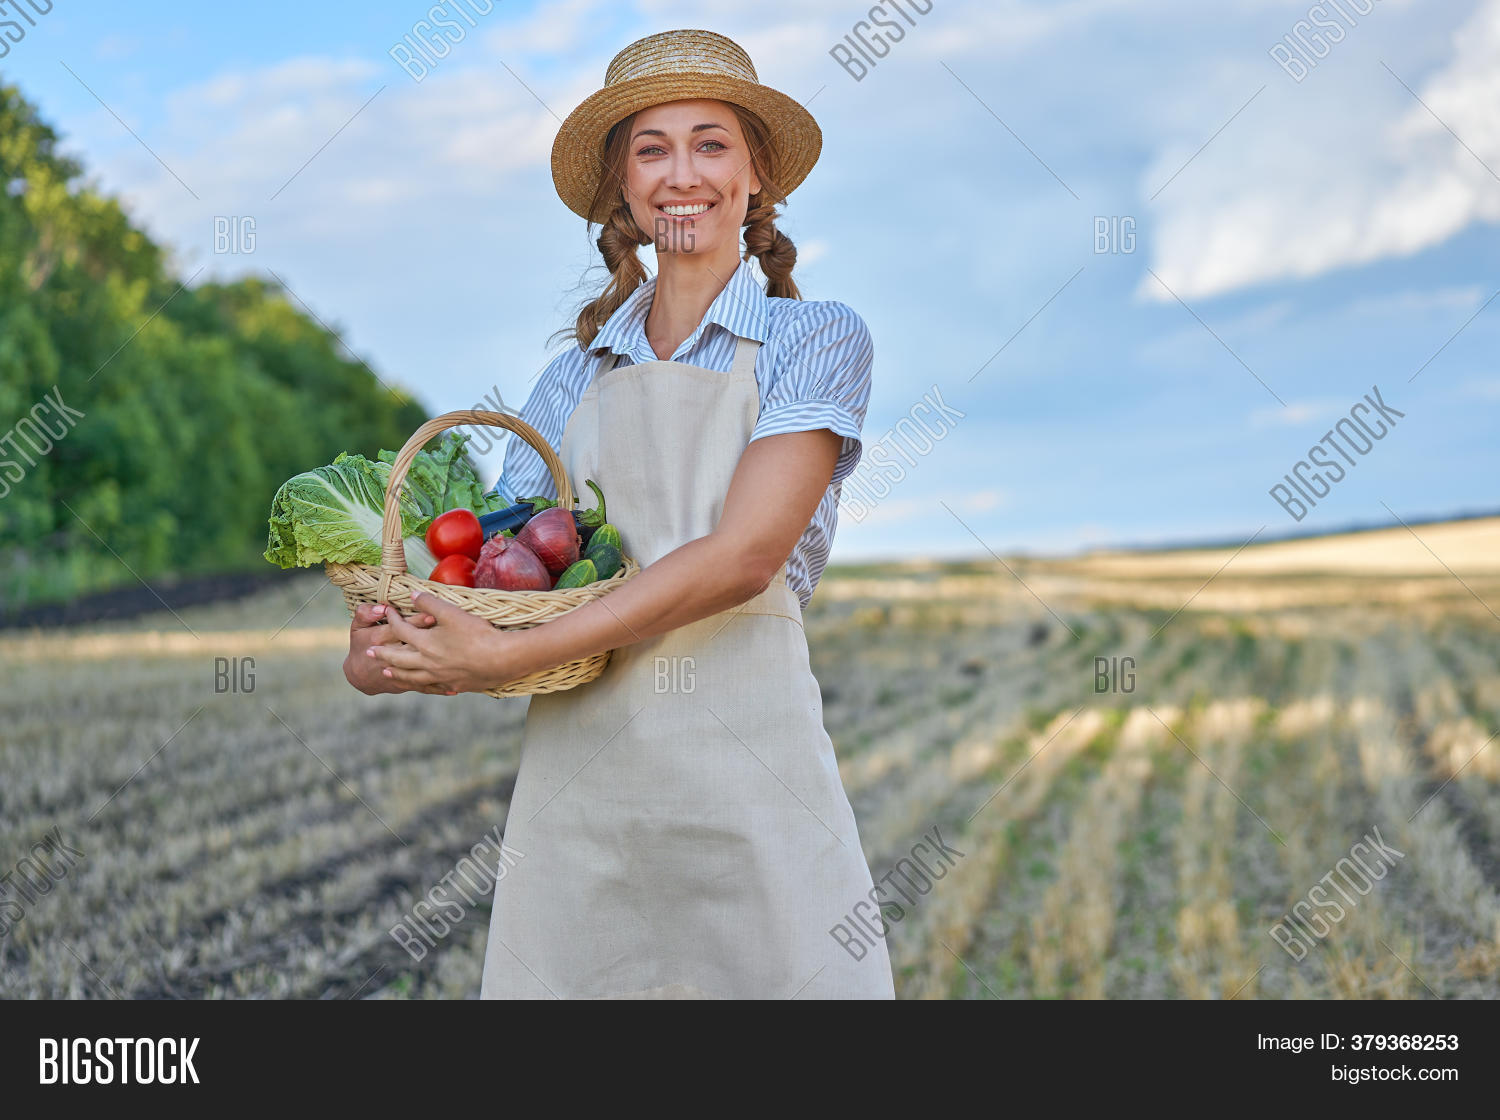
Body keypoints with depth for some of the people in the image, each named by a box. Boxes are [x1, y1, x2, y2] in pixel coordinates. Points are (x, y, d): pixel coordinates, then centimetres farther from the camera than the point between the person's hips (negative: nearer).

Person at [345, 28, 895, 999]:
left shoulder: (817, 339, 2)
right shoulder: (579, 374, 15)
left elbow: (741, 556, -11)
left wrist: (507, 657, -16)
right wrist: (388, 645, -13)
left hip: (743, 763, -3)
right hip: (575, 770, 3)